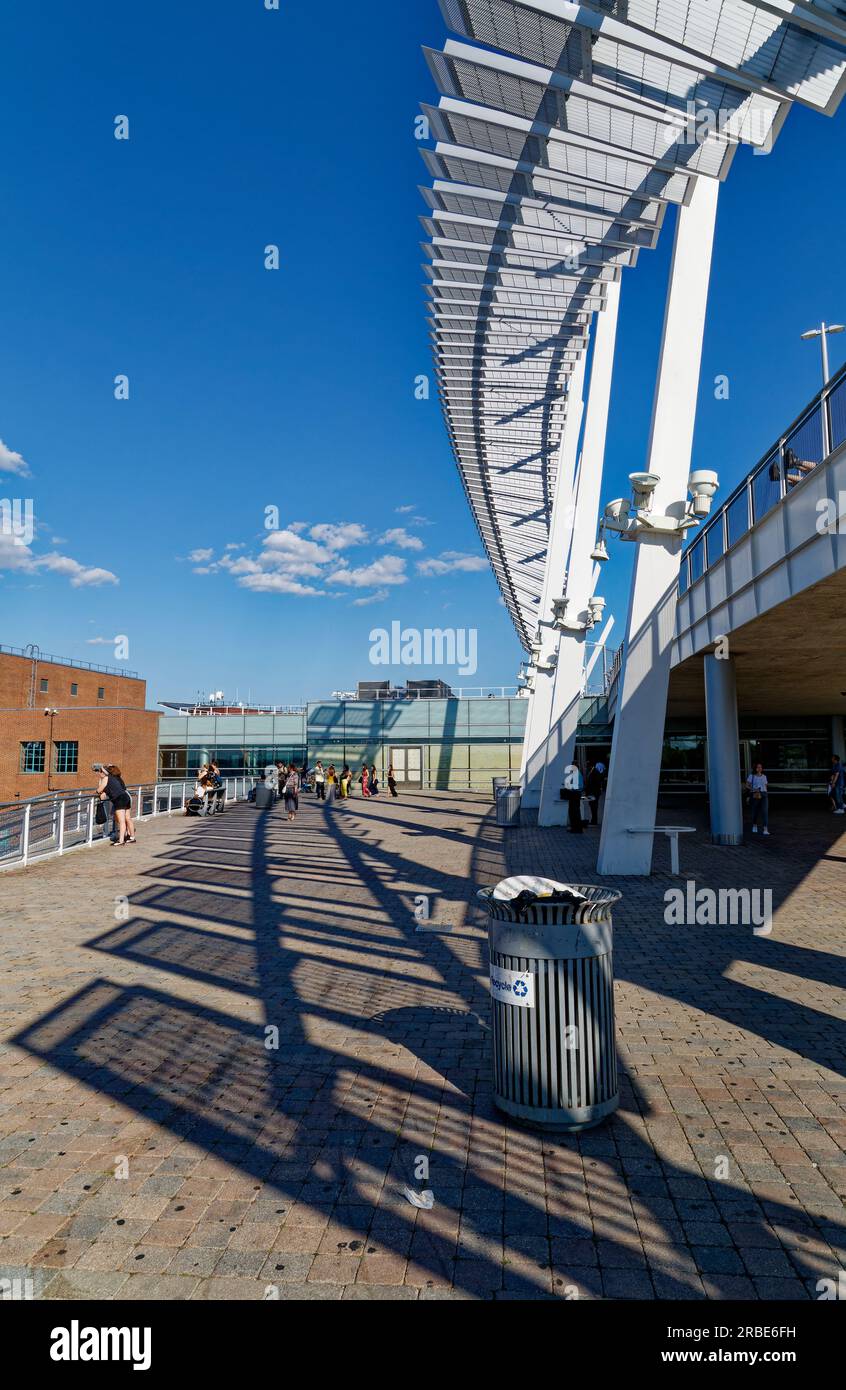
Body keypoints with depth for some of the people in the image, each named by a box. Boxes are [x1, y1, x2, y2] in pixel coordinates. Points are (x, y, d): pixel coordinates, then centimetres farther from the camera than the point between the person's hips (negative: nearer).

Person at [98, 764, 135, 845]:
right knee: (128, 819, 14)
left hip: (119, 799, -9)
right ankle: (132, 837, 21)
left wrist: (100, 780, 15)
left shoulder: (106, 778, 0)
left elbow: (98, 791, 2)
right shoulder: (114, 778, 23)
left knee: (121, 821, -11)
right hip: (126, 797, 9)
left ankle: (121, 840, -13)